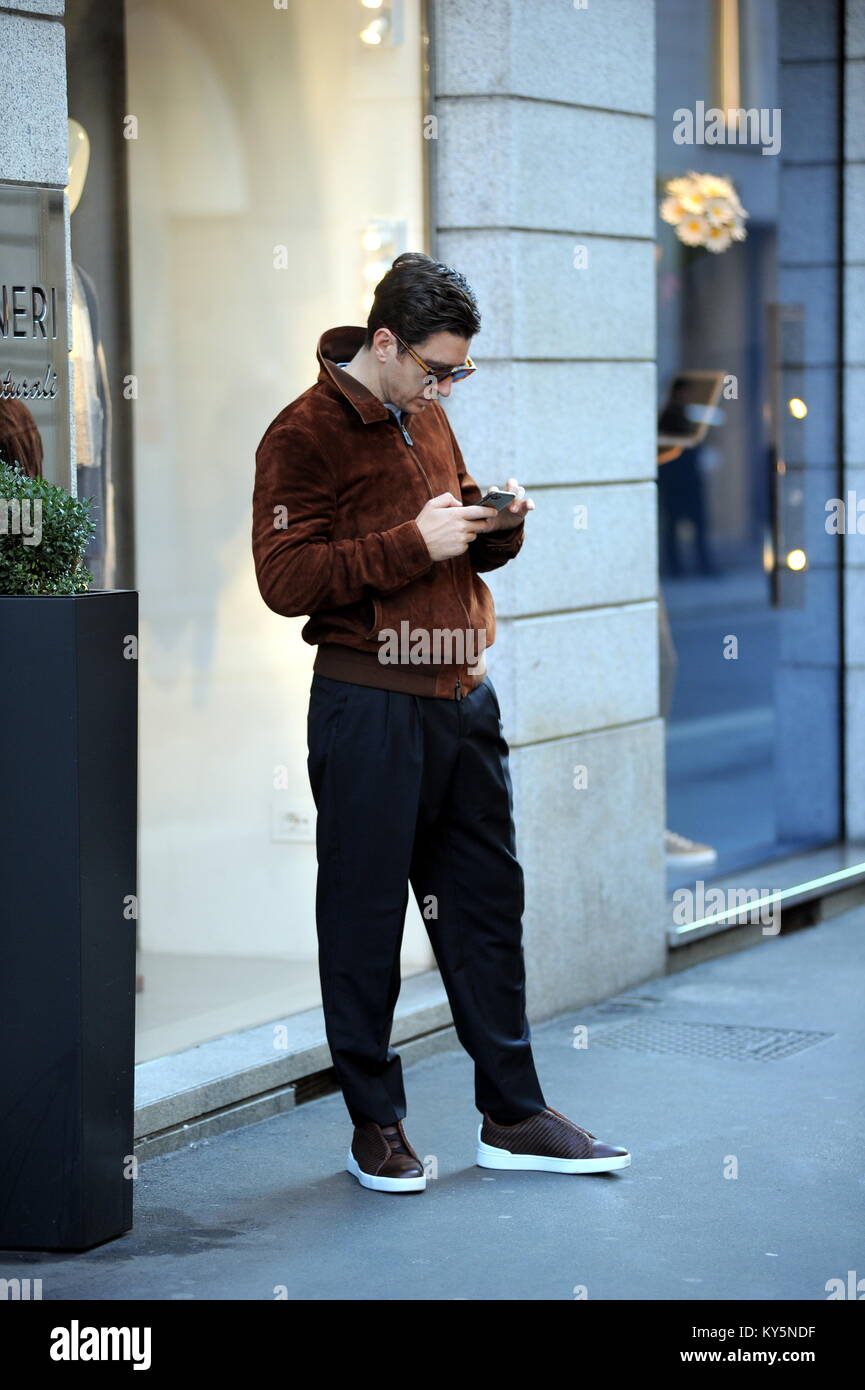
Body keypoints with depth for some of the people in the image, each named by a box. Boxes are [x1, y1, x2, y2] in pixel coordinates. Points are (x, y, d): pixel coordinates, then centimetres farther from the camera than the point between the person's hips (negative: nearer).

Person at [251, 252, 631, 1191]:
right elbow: (286, 579, -16)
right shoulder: (305, 434, -8)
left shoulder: (427, 419, 16)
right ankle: (376, 1124, 14)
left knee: (487, 904, 10)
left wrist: (497, 528, 2)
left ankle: (512, 1115, 18)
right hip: (368, 711, -7)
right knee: (365, 918, 2)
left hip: (463, 697, 7)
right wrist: (417, 541, -20)